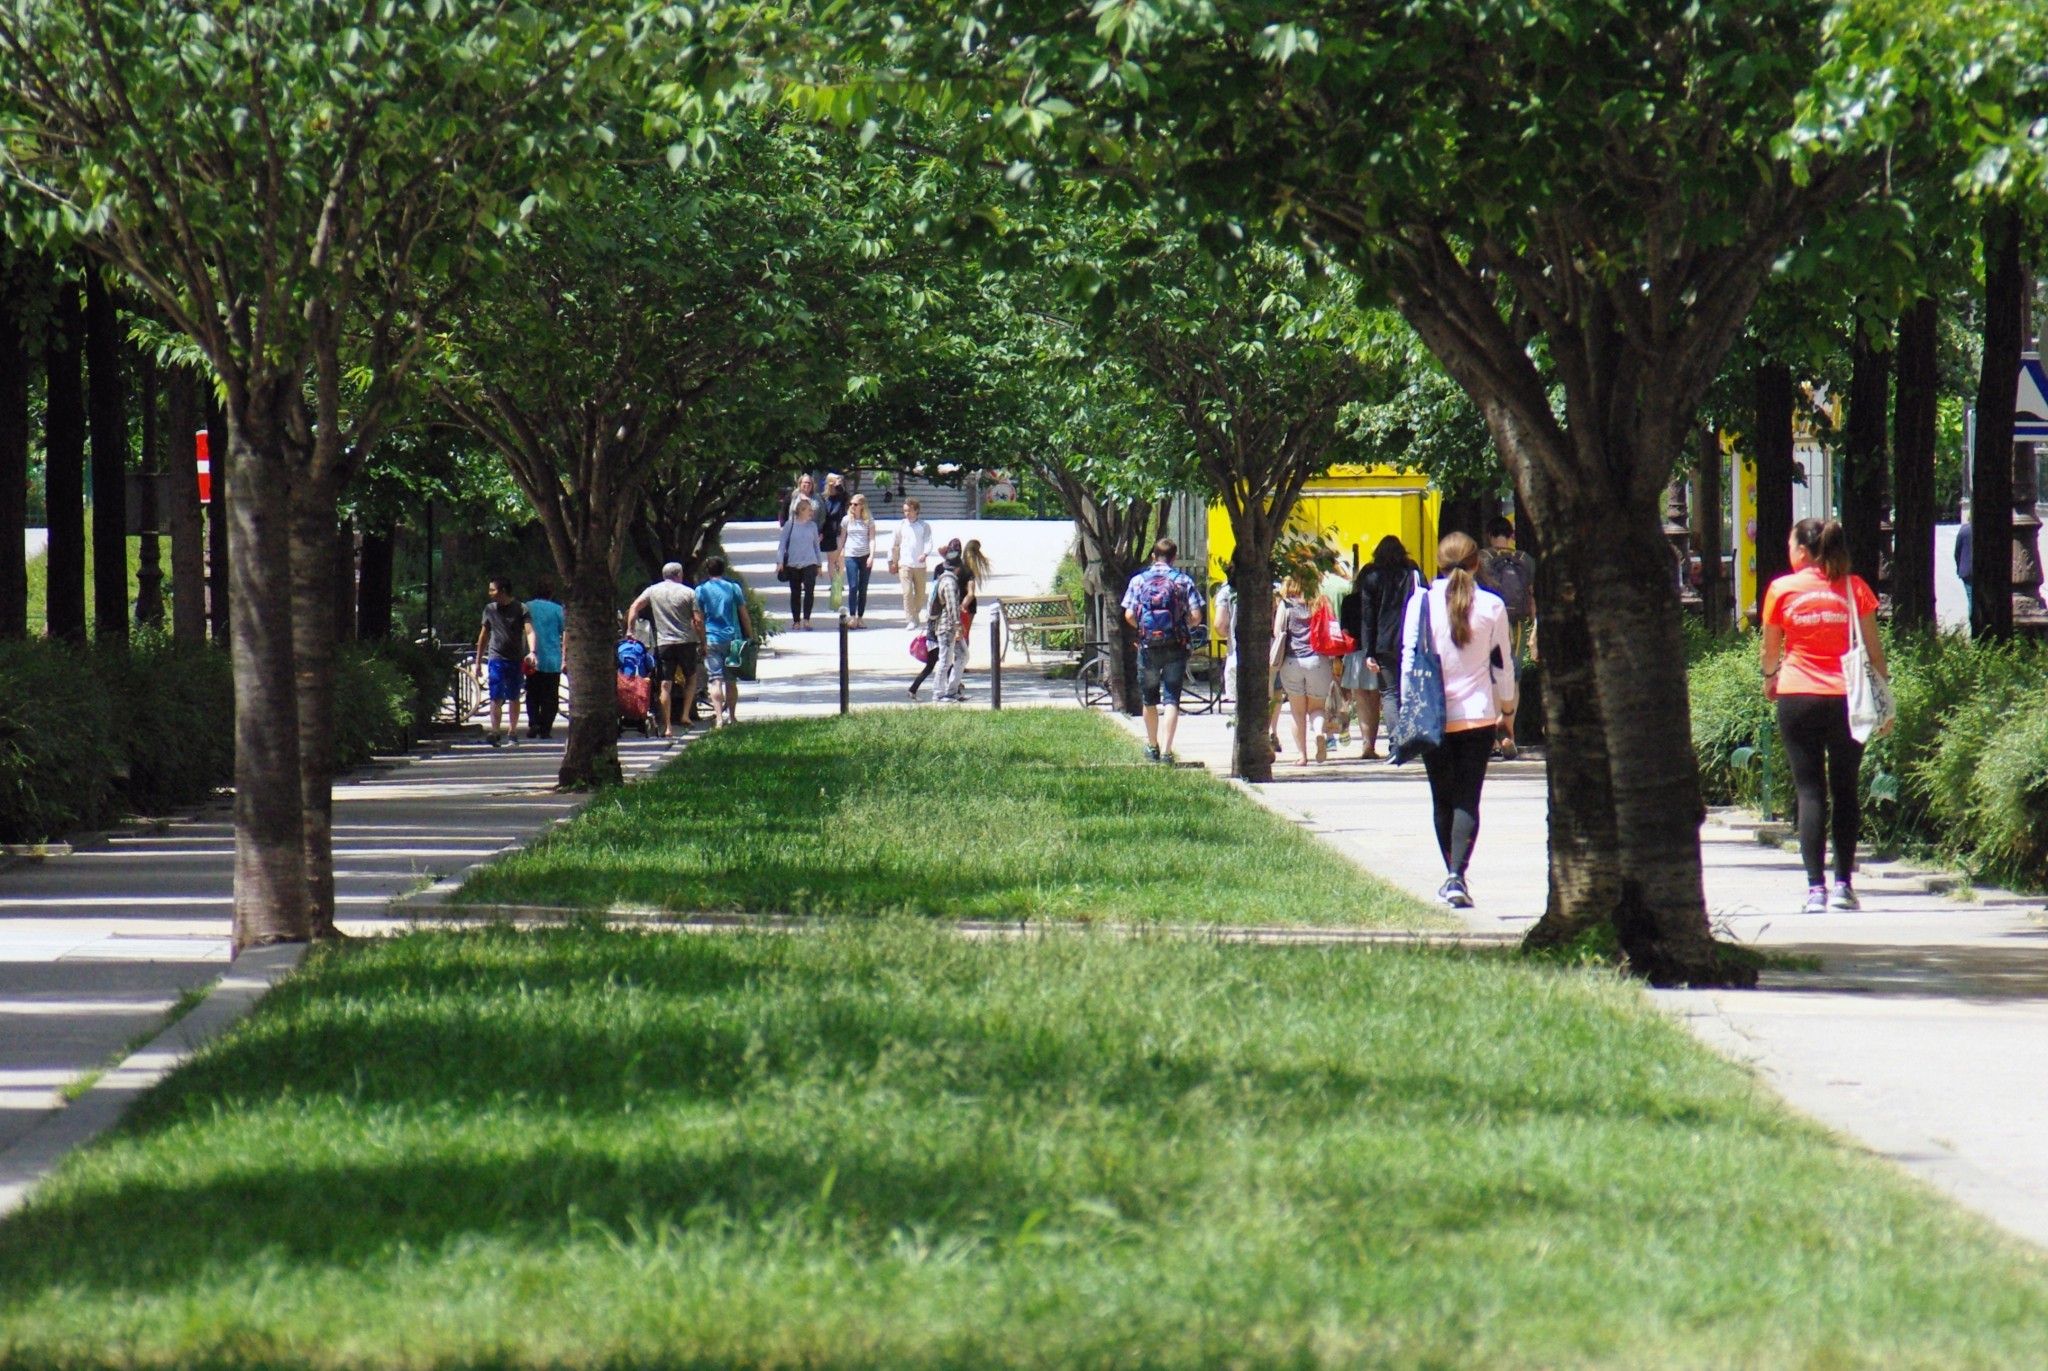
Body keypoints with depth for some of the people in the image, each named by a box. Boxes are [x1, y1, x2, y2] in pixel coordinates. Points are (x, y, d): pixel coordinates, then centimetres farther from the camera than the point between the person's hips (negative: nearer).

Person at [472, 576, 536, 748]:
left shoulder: (520, 609, -3)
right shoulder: (490, 609, 8)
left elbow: (529, 632, -12)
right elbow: (484, 635, 17)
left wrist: (531, 652, -29)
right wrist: (478, 660, 18)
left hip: (516, 660, -1)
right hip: (496, 658, 1)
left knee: (513, 698, 7)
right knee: (496, 697, -12)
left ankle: (512, 733, 17)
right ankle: (495, 732, -19)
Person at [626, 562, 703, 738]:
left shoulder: (652, 591, 5)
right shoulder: (688, 593, 1)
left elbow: (635, 607, -5)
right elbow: (698, 621, -2)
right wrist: (703, 643, 7)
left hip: (663, 643, 1)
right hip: (686, 642, -1)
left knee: (665, 686, 0)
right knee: (691, 677, 21)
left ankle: (667, 727, -3)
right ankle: (686, 715, 10)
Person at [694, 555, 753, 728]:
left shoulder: (701, 589, 1)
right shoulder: (733, 587, 3)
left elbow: (698, 619, 3)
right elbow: (744, 616, 5)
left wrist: (702, 642, 10)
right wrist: (750, 637, 13)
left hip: (712, 640, -2)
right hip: (733, 638, 2)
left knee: (716, 680, -6)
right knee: (731, 681, 11)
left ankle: (719, 718, -18)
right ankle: (732, 717, 19)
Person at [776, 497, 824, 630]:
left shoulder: (812, 526, 6)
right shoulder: (790, 525, -1)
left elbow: (817, 545, 14)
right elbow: (782, 544, 1)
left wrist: (819, 564, 16)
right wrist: (780, 562, -7)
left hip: (809, 564, 1)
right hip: (793, 564, -1)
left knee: (809, 591, -14)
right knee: (795, 593, 8)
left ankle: (806, 620, -11)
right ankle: (796, 621, 17)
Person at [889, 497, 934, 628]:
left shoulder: (924, 526, 3)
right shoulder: (901, 526, 6)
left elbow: (928, 542, -7)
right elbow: (894, 545, 11)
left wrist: (925, 554, -26)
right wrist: (892, 562, 9)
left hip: (920, 565, 1)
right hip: (904, 564, -1)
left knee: (920, 593, 8)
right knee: (907, 591, -12)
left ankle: (915, 614, 28)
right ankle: (910, 620, -12)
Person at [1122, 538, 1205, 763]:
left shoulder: (1138, 580, 1)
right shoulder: (1184, 581, -2)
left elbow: (1129, 615, -5)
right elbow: (1196, 617, -6)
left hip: (1148, 645, 1)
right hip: (1175, 647, -1)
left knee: (1150, 699, 17)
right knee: (1171, 700, -2)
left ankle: (1153, 746, 30)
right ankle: (1166, 750, -13)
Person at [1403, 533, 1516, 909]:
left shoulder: (1421, 603, -3)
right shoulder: (1492, 606, -1)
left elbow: (1409, 659, -2)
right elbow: (1503, 663, 6)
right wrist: (1507, 707, 20)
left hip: (1434, 718, 0)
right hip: (1478, 714, 0)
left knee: (1443, 800, 14)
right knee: (1467, 799, -1)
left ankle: (1452, 875, 22)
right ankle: (1458, 874, -19)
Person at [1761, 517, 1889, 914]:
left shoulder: (1782, 589, 0)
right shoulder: (1854, 588, 2)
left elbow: (1771, 649, 10)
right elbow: (1873, 649, 2)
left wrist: (1770, 678, 30)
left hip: (1798, 698, -1)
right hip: (1847, 698, 1)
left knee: (1810, 791, 0)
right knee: (1845, 791, 11)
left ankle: (1816, 888, -7)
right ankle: (1843, 884, 7)